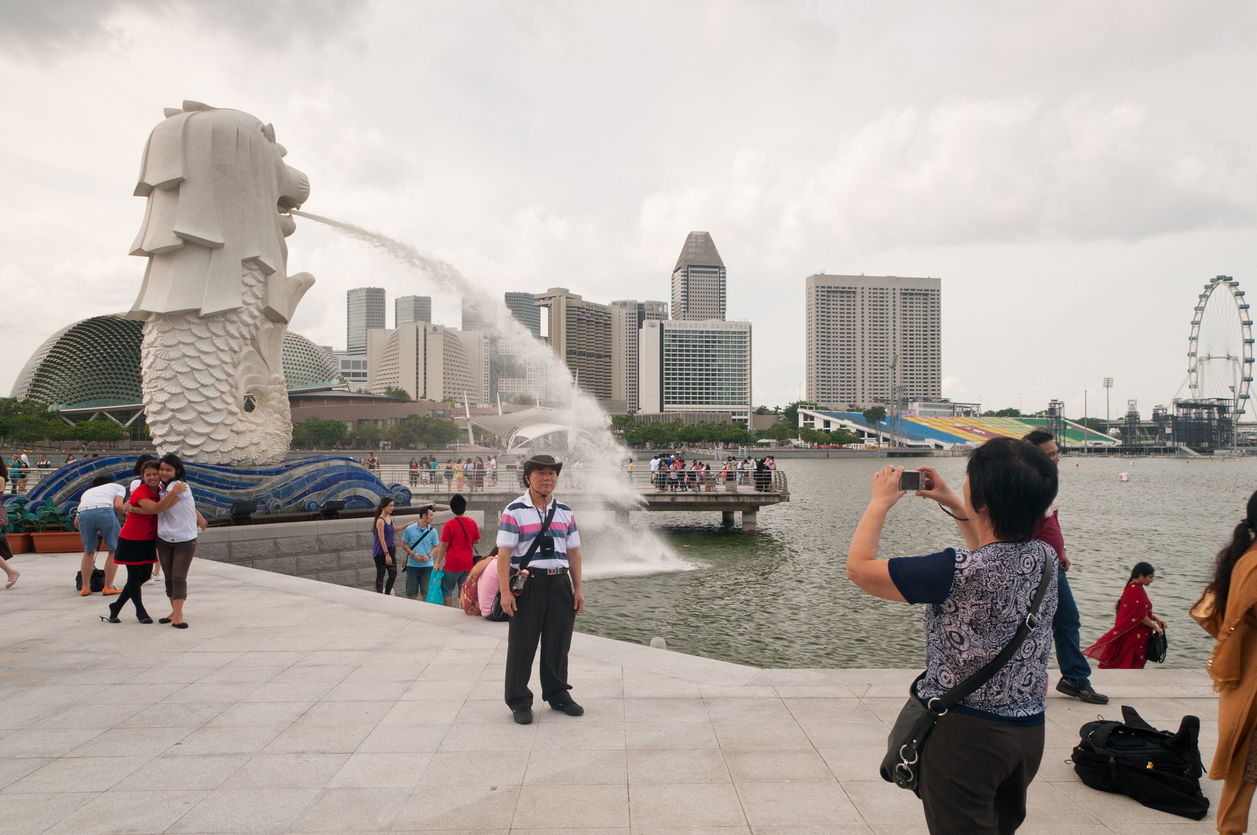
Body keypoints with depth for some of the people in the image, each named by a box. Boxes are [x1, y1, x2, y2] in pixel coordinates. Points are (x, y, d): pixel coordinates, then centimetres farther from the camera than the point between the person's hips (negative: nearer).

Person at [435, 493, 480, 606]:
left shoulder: (449, 525, -11)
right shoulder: (472, 523, 0)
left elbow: (444, 546, -10)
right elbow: (477, 540, 10)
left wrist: (437, 563, -3)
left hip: (453, 564, -4)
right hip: (468, 563, 4)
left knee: (446, 590, 8)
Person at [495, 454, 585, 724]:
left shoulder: (565, 512, 12)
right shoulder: (514, 511, -4)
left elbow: (573, 552, 15)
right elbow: (504, 552, -9)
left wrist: (578, 588, 10)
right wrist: (505, 591, -15)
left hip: (560, 583, 5)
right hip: (527, 584, -5)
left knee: (558, 642, 12)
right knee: (522, 644, 2)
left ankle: (558, 694, 28)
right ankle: (519, 701, 14)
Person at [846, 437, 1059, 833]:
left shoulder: (956, 572, -29)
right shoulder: (1046, 559, -6)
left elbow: (858, 567, -19)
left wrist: (881, 501, -7)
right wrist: (952, 504, 18)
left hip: (963, 732, -7)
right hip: (1029, 730, 7)